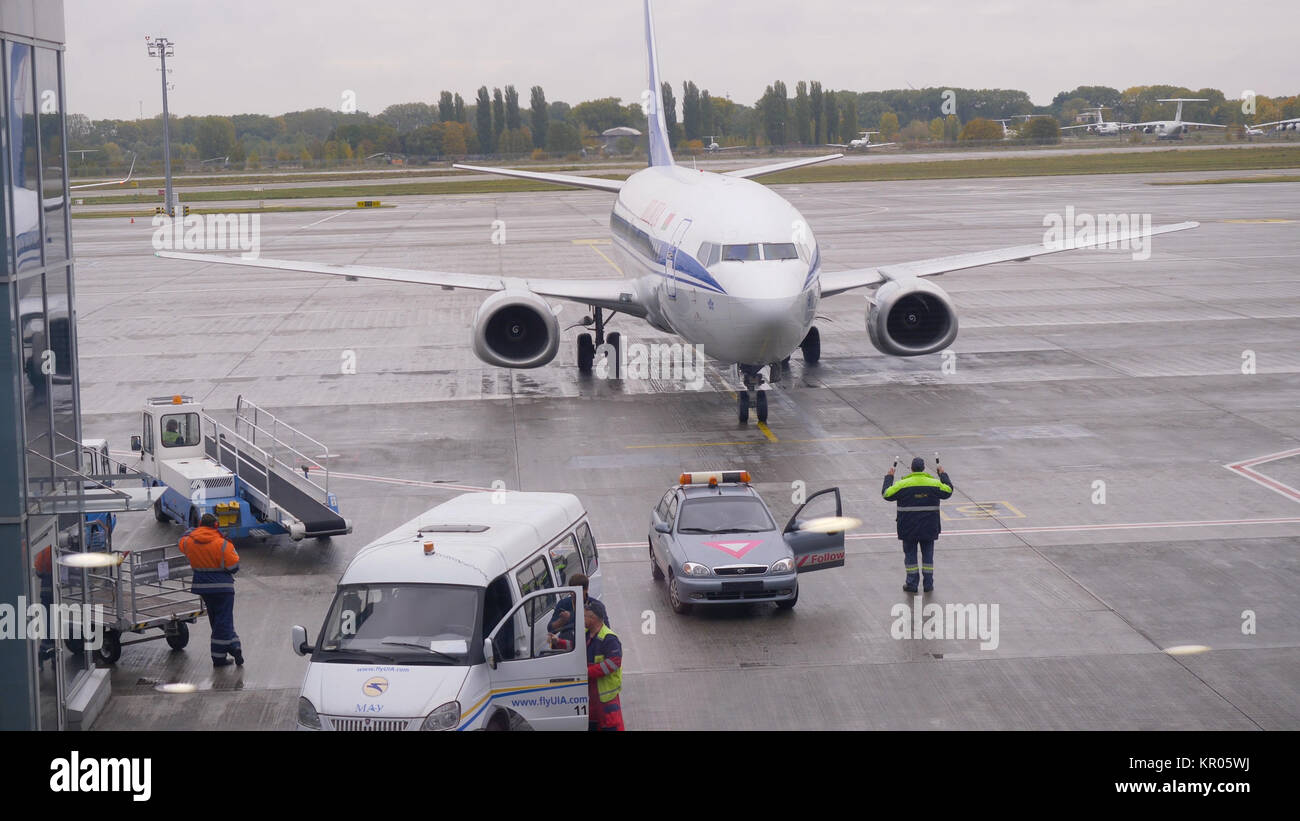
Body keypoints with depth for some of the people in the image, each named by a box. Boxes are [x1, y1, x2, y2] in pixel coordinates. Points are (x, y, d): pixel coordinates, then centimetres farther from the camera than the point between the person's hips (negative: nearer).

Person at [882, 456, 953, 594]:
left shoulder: (902, 485, -10)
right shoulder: (934, 483, -4)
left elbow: (886, 494, 0)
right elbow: (948, 490, 13)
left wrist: (889, 477, 13)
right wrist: (942, 474, 24)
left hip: (908, 529, -2)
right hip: (929, 528, 2)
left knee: (910, 554, 9)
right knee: (928, 554, 12)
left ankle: (911, 584, 10)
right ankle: (928, 584, 14)